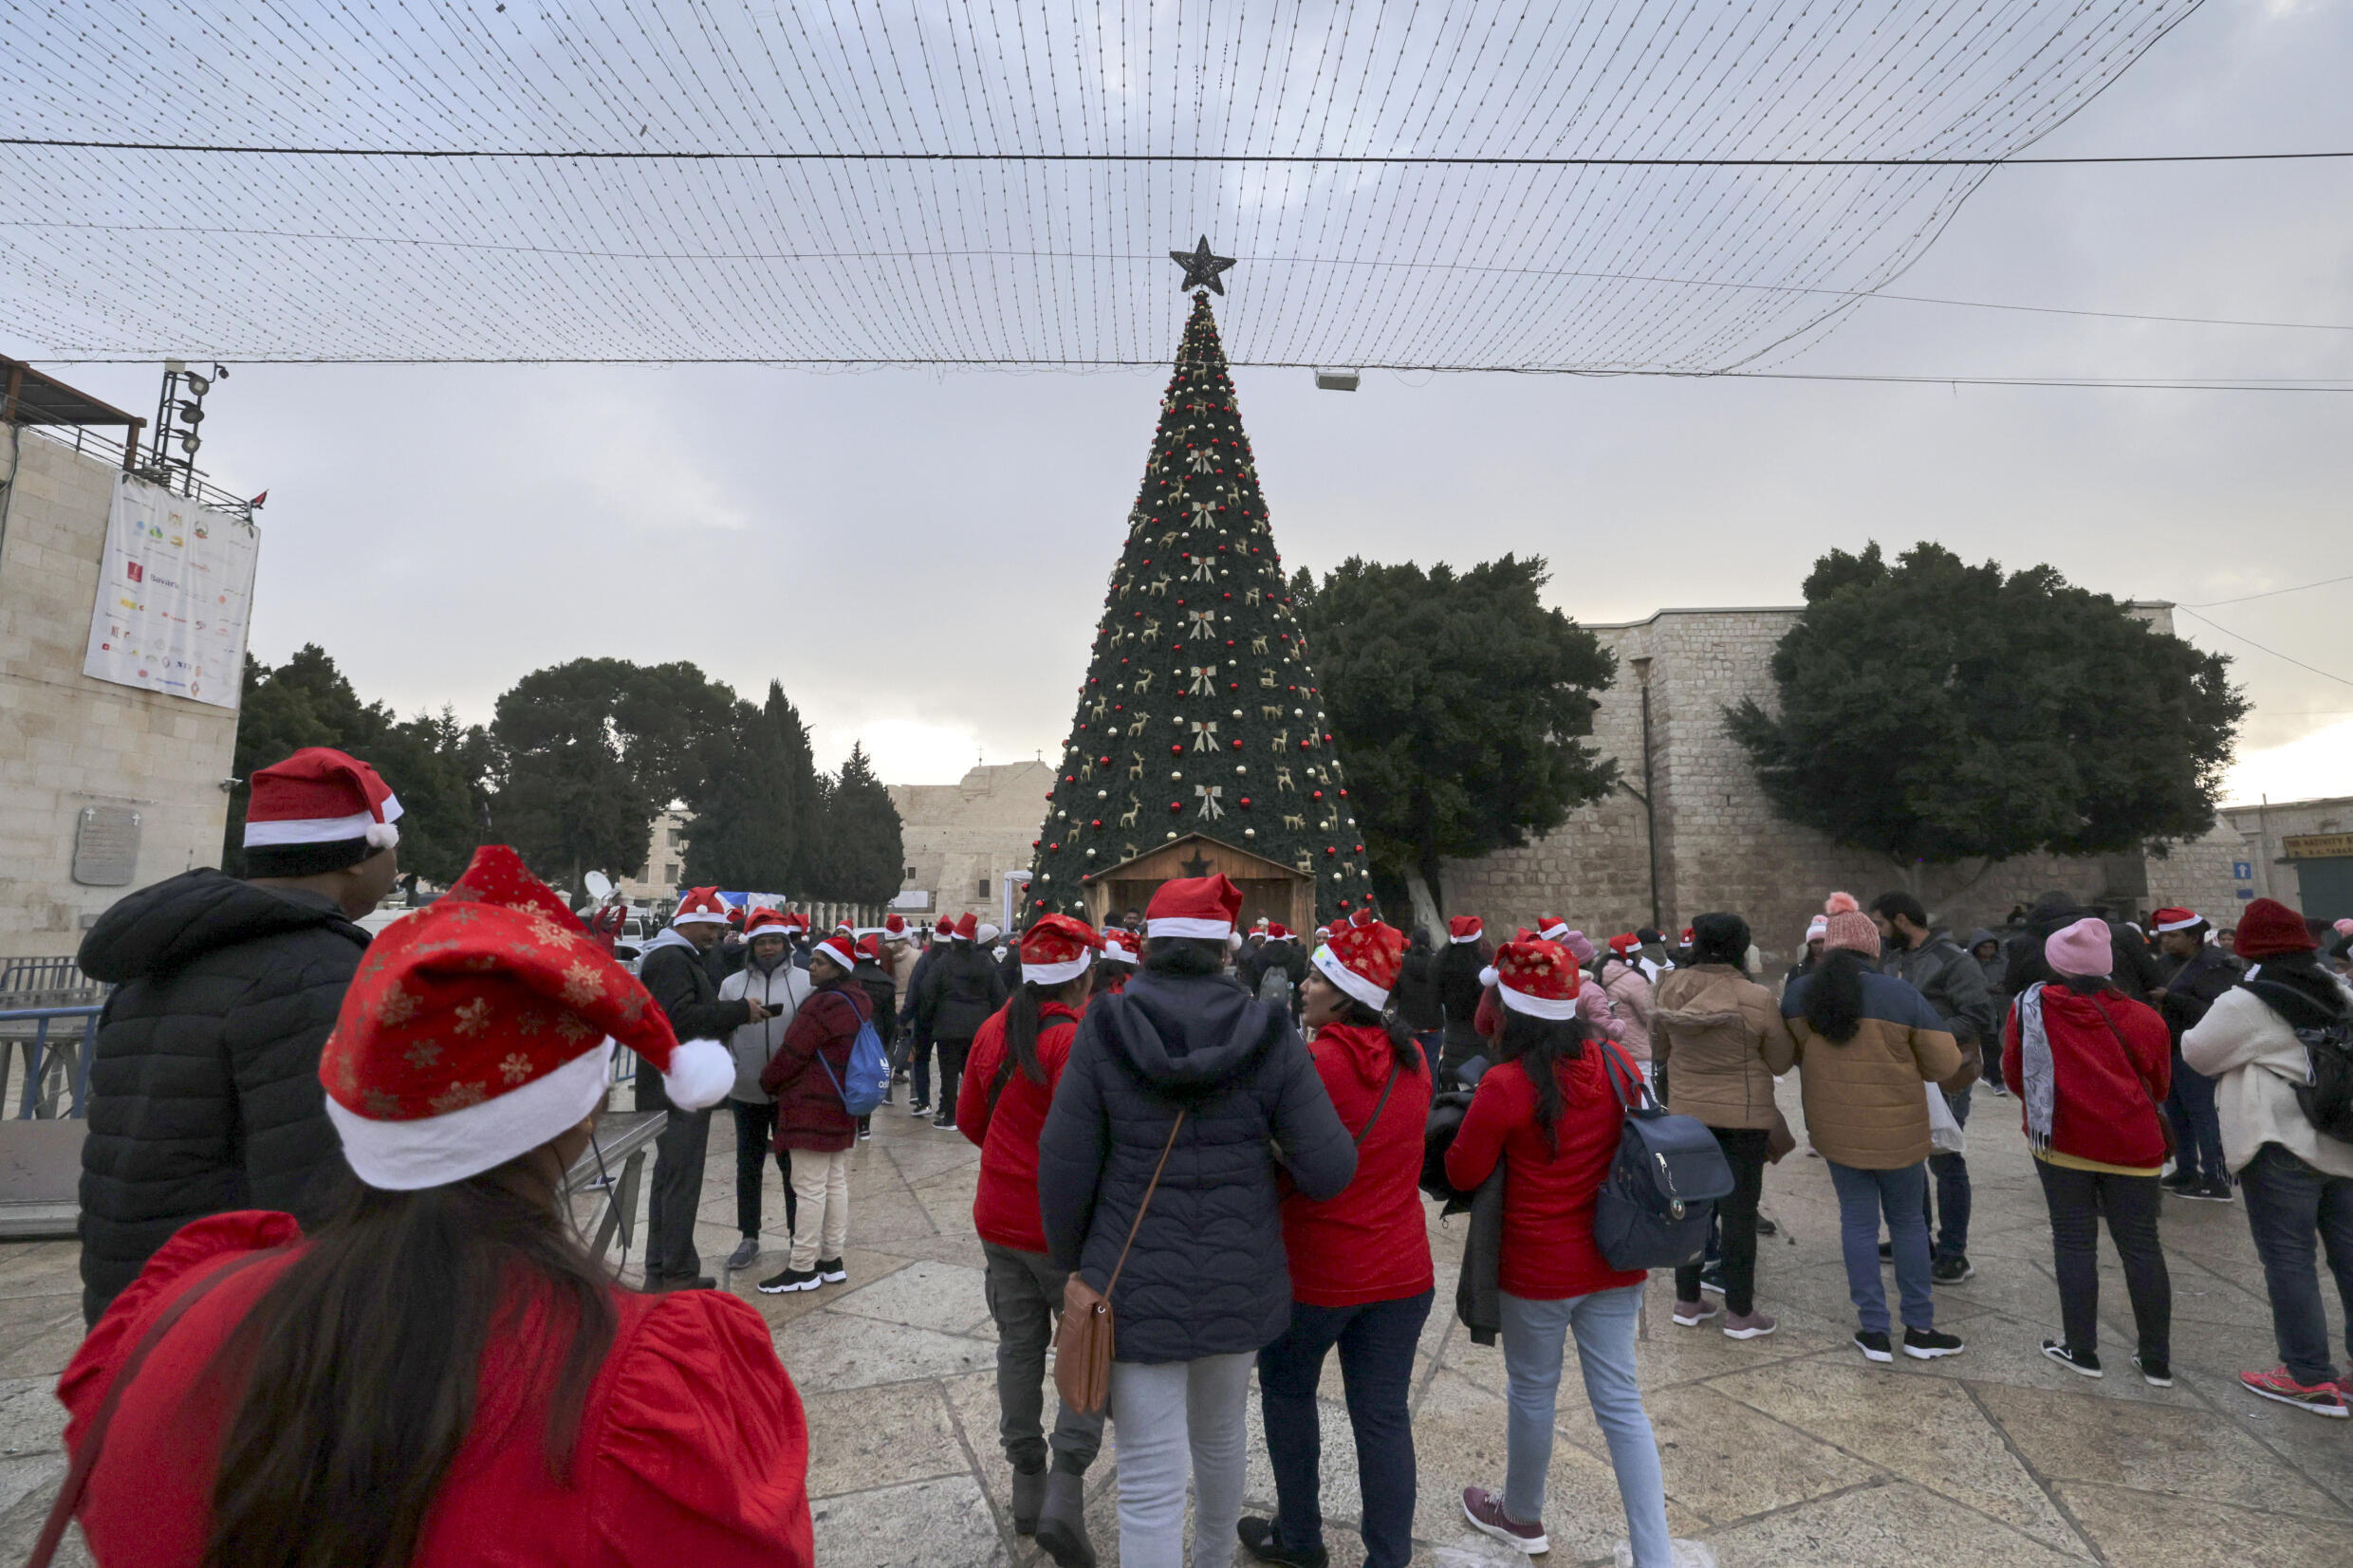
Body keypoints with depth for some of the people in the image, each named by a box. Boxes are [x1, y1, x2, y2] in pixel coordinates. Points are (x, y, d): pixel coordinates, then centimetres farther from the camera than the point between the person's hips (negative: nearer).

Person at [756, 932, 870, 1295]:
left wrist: (767, 1080, 4)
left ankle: (802, 1268, 6)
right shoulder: (859, 1002, 10)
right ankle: (832, 1261, 23)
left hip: (813, 1108, -10)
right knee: (836, 1183, 14)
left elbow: (792, 1053, -16)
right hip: (843, 1109, 10)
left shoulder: (824, 1004, -20)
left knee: (809, 1188, -2)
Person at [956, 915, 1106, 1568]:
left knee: (1020, 1346, 17)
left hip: (1000, 1219, 6)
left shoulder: (994, 1029, 0)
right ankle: (1064, 1493, 1)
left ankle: (1027, 1486, 29)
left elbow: (969, 1120, 9)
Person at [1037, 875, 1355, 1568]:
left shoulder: (1104, 1033, -12)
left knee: (1150, 1478, 7)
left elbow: (1064, 1168, -9)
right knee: (1220, 1437, 28)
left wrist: (1072, 1262, 7)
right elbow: (1329, 1170, -12)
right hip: (1240, 1281, 3)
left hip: (1138, 1286, -3)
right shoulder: (1267, 1034, -10)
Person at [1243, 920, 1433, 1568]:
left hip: (1316, 1268, -4)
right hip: (1401, 1267, 5)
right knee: (1383, 1415, 13)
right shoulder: (1412, 1058, -2)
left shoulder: (1316, 1065, -21)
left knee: (1287, 1393, 19)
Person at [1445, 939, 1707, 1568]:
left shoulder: (1504, 1085, -23)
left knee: (1532, 1393, 17)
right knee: (1620, 1403, 14)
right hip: (1614, 1264, 4)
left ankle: (1521, 1517, 39)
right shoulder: (1614, 1064, -7)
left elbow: (1462, 1174, -12)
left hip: (1535, 1270, -4)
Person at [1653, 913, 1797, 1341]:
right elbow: (1781, 1062, -6)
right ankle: (1739, 1313, 17)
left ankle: (1687, 1301, 26)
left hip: (1686, 1112, 4)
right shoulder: (1756, 999, -19)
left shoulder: (1671, 988, -7)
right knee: (1739, 1212, 7)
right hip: (1743, 1116, -4)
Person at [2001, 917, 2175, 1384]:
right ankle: (2157, 1362, 18)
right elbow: (2159, 1087, 10)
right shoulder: (2142, 1018, -2)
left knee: (2074, 1241, 7)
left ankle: (2081, 1351, 12)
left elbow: (2013, 1073, 2)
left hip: (2060, 1139, -2)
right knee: (2141, 1245, 10)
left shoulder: (2030, 1007, -6)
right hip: (2131, 1144, 2)